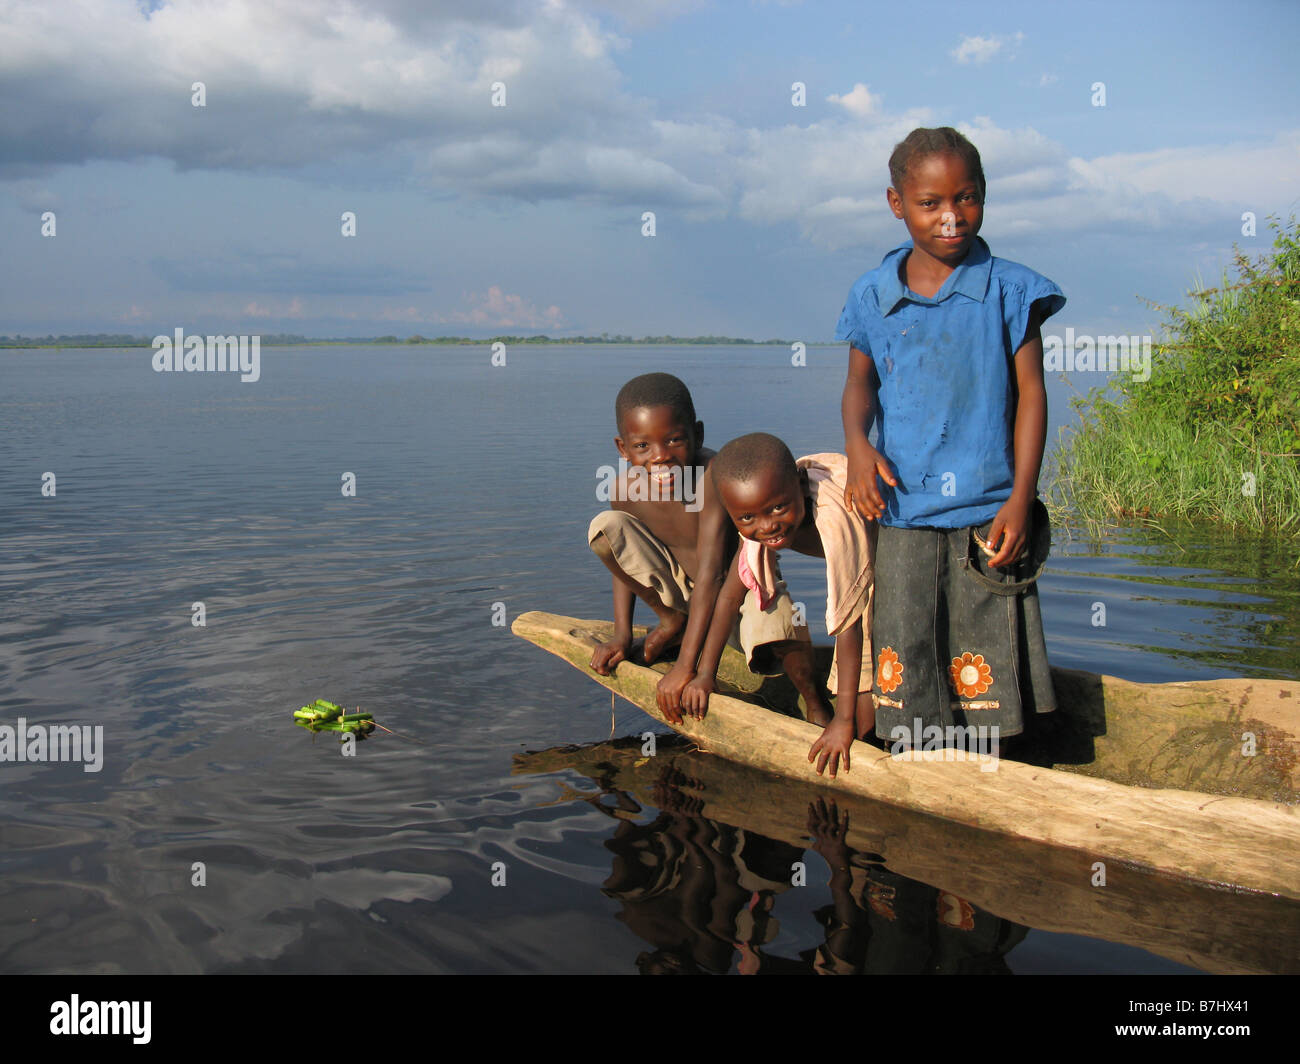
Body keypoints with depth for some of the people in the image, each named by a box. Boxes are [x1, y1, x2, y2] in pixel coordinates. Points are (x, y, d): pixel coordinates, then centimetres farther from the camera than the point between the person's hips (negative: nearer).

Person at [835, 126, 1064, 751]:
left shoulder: (1007, 290, -1)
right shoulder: (873, 296, 4)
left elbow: (1030, 389, 0)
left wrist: (1020, 498, -6)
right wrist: (857, 444, -10)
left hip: (988, 511, -1)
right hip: (904, 514, 2)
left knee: (983, 665, 5)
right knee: (905, 653, 3)